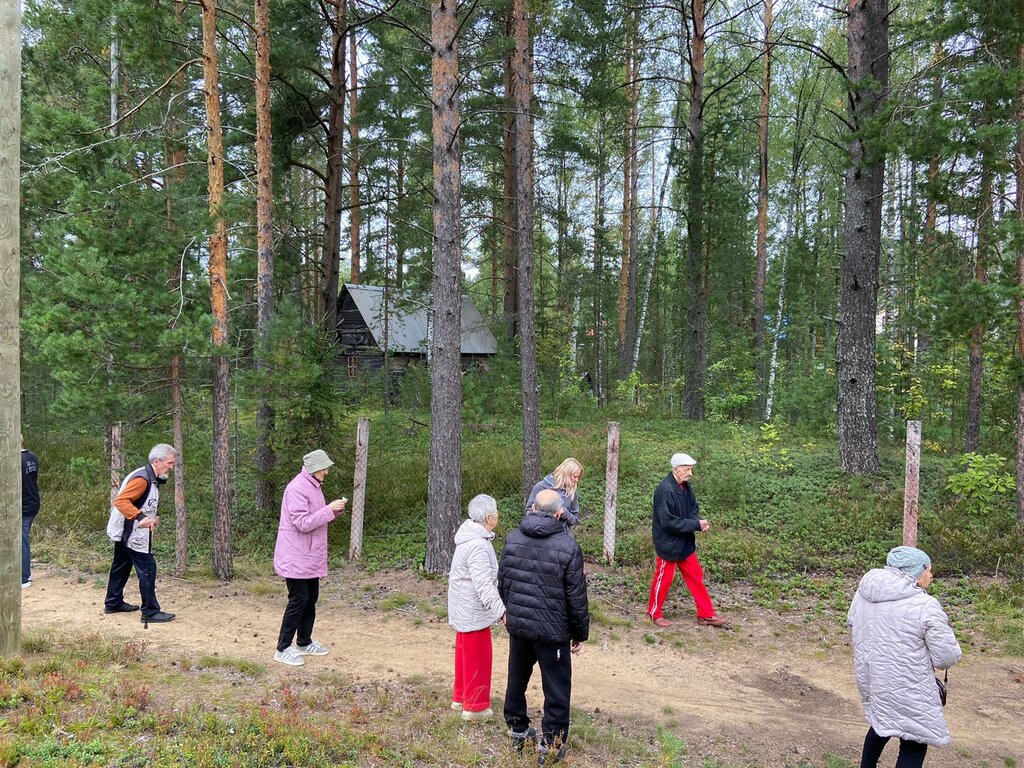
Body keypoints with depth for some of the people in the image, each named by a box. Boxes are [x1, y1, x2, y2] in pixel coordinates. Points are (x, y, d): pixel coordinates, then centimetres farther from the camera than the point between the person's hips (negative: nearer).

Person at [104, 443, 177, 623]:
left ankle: (113, 603, 36)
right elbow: (121, 501, -31)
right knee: (147, 569, -7)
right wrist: (141, 517, -40)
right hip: (132, 534, -11)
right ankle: (151, 612, -3)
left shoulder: (152, 479, 9)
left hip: (125, 533, 11)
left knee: (121, 567, 22)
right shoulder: (142, 479, -23)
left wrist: (152, 517, 10)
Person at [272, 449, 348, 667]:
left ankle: (304, 643, 27)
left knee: (311, 599, 15)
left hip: (310, 557, 10)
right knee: (298, 600, -6)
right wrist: (330, 509, -23)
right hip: (296, 558, -10)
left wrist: (336, 509, 1)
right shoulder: (297, 489, -19)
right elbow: (303, 523, -24)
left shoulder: (314, 486, 12)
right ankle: (283, 649, 4)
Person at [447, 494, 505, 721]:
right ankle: (475, 706, 15)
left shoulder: (470, 537, 7)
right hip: (473, 611, -10)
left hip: (464, 608, 10)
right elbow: (484, 585, -32)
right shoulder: (478, 545, -26)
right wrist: (501, 610, -37)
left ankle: (460, 698, 36)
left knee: (466, 653, 22)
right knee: (477, 657, 3)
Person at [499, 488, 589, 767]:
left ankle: (517, 730, 37)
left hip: (517, 624, 5)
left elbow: (503, 581, 8)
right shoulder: (568, 546, -17)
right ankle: (550, 744, 17)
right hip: (552, 629, -5)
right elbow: (576, 597, -11)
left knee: (517, 679, 21)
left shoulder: (512, 538, -3)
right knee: (556, 688, 9)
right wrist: (580, 633, 2)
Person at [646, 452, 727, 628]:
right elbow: (668, 522, -28)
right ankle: (654, 613, 27)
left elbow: (693, 509, 11)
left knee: (696, 577, 14)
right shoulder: (665, 490, -26)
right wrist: (696, 524, -24)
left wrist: (699, 521, -11)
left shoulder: (685, 486, 1)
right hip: (668, 543, -8)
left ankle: (706, 615, 24)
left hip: (685, 543, 8)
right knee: (663, 579, 8)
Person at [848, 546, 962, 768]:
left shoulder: (864, 592, -2)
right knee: (913, 745, 8)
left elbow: (852, 622, 15)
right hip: (906, 690, -7)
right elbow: (946, 658, -14)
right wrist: (943, 630, 5)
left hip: (869, 678, 7)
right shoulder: (926, 606, -21)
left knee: (881, 723, 28)